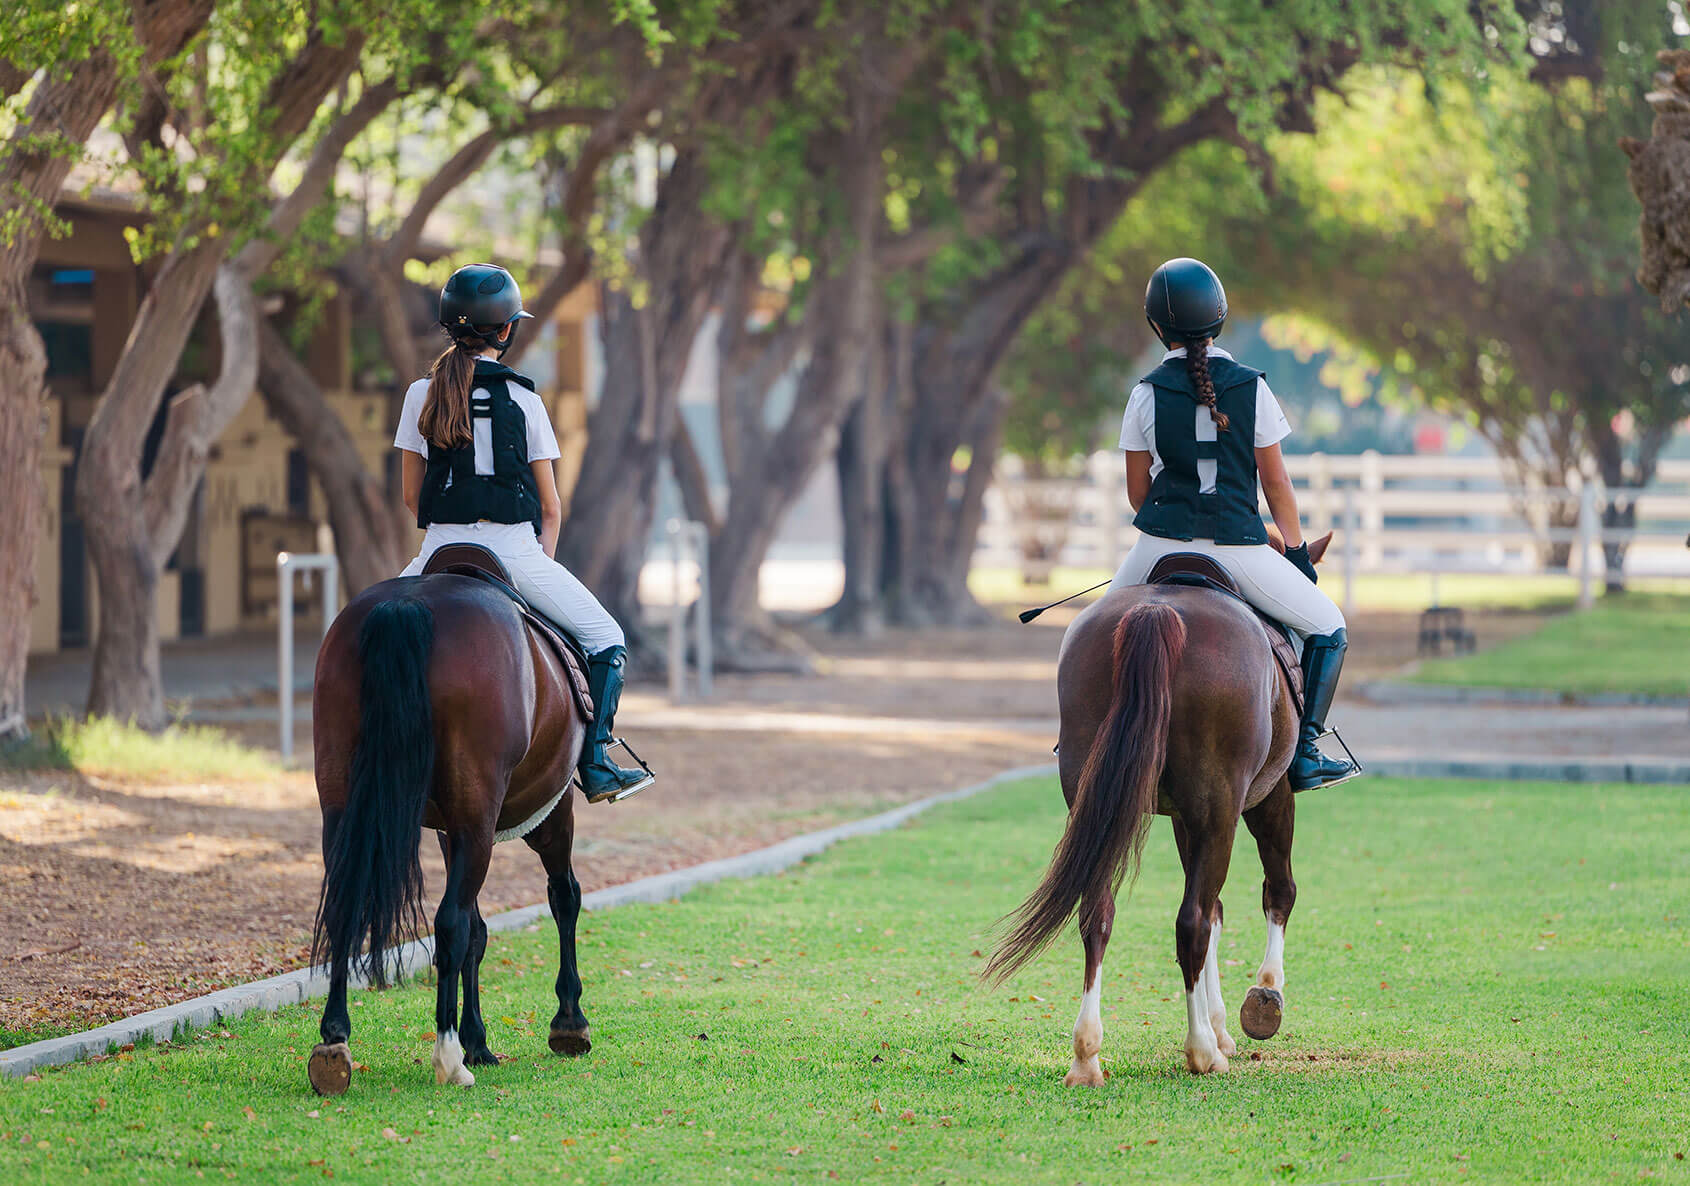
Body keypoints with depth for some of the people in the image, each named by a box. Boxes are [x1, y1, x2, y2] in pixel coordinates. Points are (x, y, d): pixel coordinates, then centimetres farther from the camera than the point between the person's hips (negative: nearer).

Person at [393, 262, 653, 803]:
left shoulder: (422, 394, 4)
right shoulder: (524, 402, 0)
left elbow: (411, 494, 9)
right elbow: (551, 508, 3)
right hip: (514, 550, -2)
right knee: (606, 641, 12)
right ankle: (595, 767, 3)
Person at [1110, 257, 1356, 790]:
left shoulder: (1147, 394, -1)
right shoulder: (1252, 388, -1)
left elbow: (1137, 490, 7)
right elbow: (1276, 483, 4)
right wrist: (1297, 551, 15)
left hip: (1162, 543, 1)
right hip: (1239, 543, -1)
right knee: (1328, 629, 14)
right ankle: (1306, 752, 4)